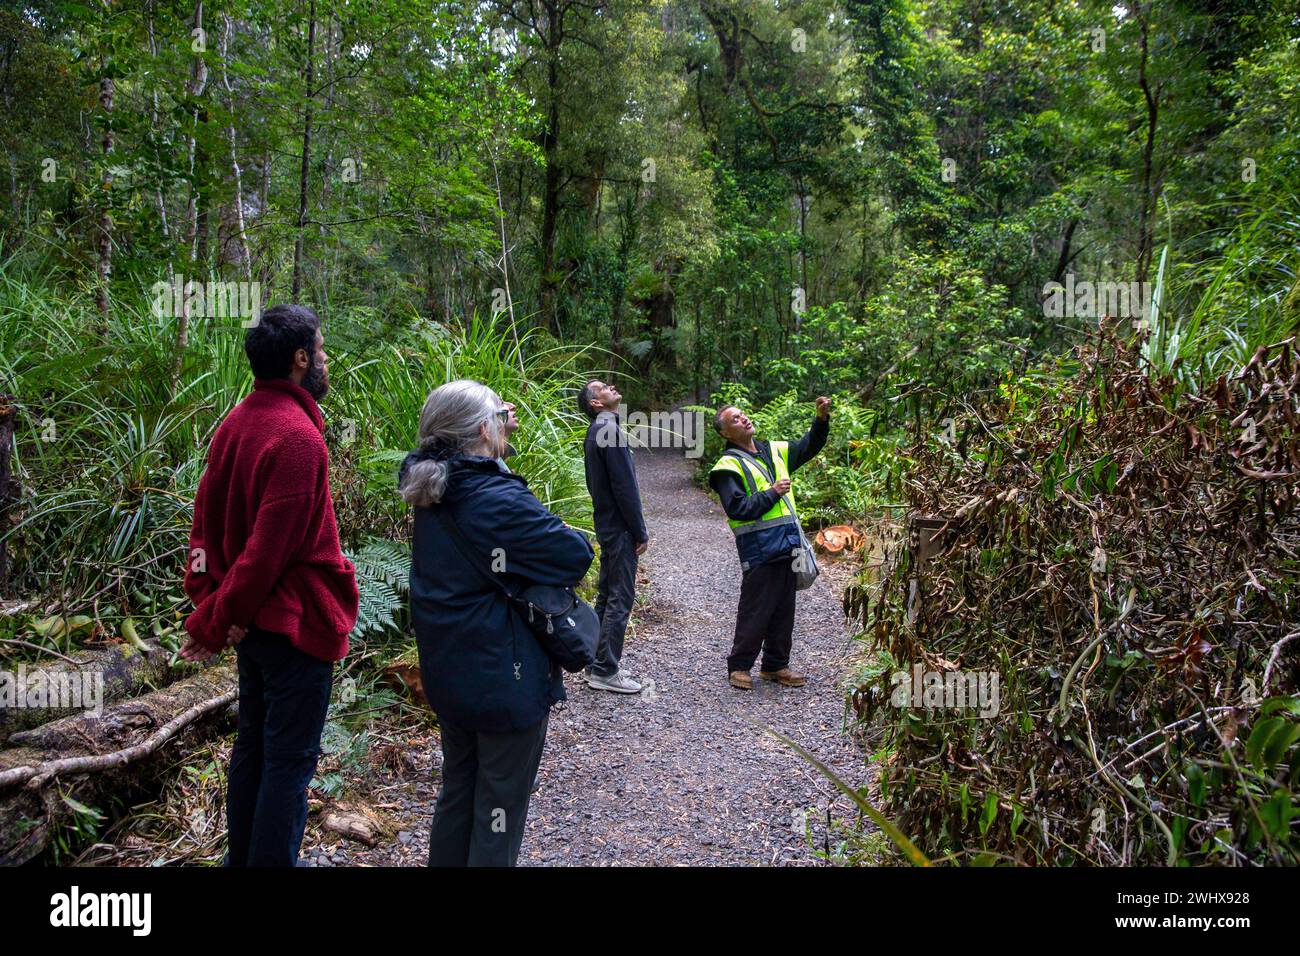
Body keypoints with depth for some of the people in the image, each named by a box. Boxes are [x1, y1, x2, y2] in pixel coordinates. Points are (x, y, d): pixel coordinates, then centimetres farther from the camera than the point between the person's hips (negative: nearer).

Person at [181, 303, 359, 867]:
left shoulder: (236, 422, 5)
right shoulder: (298, 437, -22)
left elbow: (207, 515, 8)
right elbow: (271, 545, -23)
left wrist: (206, 598, 5)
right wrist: (214, 623, -12)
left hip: (253, 621, 9)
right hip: (297, 620, -9)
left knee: (252, 745, 20)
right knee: (290, 759, 2)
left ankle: (240, 857, 34)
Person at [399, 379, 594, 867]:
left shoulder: (435, 490, 0)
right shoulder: (501, 500, -24)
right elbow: (576, 556, -19)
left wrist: (500, 432, 9)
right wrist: (563, 532, 1)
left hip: (447, 675, 8)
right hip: (504, 681, -8)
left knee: (457, 790, 24)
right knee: (499, 808, 8)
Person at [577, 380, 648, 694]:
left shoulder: (596, 431, 14)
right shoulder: (611, 430, -17)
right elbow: (625, 487, -20)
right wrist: (640, 532, -13)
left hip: (606, 524, 10)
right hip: (620, 528, -10)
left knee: (606, 595, 15)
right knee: (620, 598, -5)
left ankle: (597, 663, 23)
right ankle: (605, 671, 1)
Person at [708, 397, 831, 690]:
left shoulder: (774, 451, 14)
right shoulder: (729, 466, -8)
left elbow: (808, 447, 25)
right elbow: (738, 509, -18)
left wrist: (822, 420, 9)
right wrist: (772, 493, -15)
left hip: (786, 545, 7)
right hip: (759, 550, -7)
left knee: (784, 610, 14)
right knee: (755, 611, -1)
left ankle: (775, 665, 26)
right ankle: (738, 667, 13)